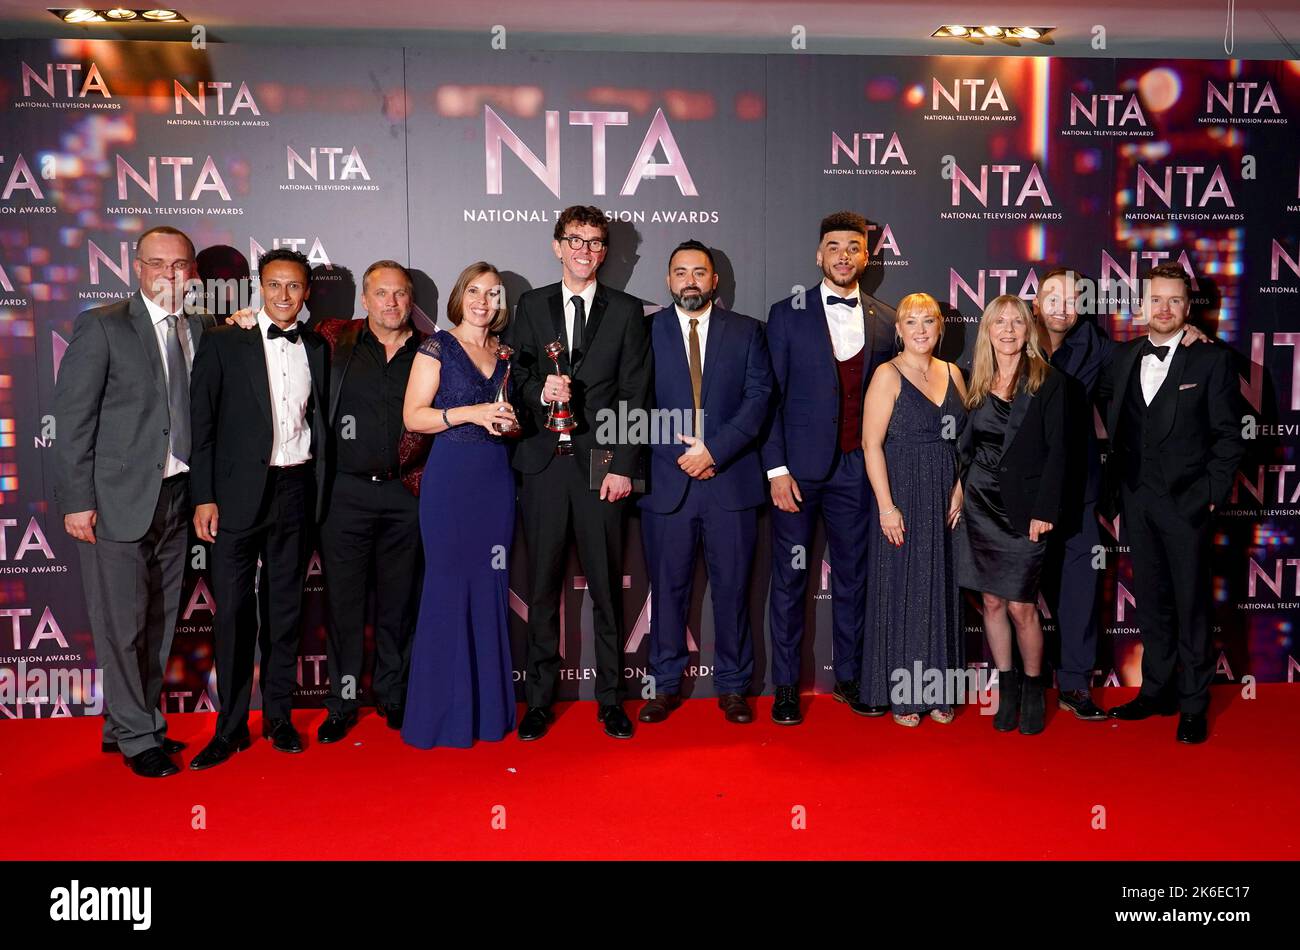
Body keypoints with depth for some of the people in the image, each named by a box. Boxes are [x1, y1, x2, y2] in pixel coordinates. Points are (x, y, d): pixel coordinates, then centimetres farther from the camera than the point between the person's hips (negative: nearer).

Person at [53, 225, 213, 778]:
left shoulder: (204, 330, 8)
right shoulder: (102, 327, -6)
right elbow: (72, 417, -8)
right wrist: (77, 500, -12)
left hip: (177, 498, 5)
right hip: (119, 500, -5)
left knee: (159, 623, 13)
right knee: (122, 623, 2)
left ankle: (127, 723, 29)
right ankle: (137, 737, 17)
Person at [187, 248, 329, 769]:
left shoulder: (316, 348, 10)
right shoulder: (223, 343, 0)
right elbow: (202, 424, -2)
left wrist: (321, 492, 5)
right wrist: (204, 497, -8)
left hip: (297, 490, 3)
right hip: (240, 492, -3)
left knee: (285, 608, 10)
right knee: (234, 611, -1)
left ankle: (278, 716, 21)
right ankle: (231, 727, 11)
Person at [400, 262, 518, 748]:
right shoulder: (438, 347, 0)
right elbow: (413, 416, -6)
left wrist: (510, 420, 0)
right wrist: (470, 413, -16)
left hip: (496, 480, 5)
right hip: (450, 477, -5)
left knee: (491, 588, 6)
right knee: (448, 587, -3)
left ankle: (489, 708, 16)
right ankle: (443, 713, 8)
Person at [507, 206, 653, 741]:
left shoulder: (626, 311, 7)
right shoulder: (532, 307, 12)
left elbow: (635, 396, 2)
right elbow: (516, 375, 9)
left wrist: (623, 466, -6)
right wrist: (538, 390, -14)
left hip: (601, 465, -1)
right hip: (544, 462, 1)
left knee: (607, 587, 4)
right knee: (542, 586, 5)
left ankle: (610, 698, 16)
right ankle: (539, 700, 15)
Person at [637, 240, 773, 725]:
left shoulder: (746, 331, 9)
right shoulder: (647, 331, 6)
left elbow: (759, 397, -1)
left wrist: (714, 450, -12)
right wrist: (681, 455, -9)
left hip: (731, 479, 1)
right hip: (666, 479, 0)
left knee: (732, 587, 6)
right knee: (667, 588, 7)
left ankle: (732, 686, 19)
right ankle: (666, 685, 19)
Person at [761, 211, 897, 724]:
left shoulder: (884, 320, 8)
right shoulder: (788, 314, 1)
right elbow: (770, 396, -2)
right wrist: (776, 469, -9)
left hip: (857, 469, 3)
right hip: (798, 468, -2)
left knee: (853, 576, 10)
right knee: (789, 579, 4)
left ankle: (849, 676, 23)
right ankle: (785, 685, 13)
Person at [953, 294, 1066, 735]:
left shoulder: (1047, 381, -3)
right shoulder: (976, 382, 8)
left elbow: (1056, 450, -6)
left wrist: (1044, 511, -11)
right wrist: (958, 493, 2)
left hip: (1023, 508, -4)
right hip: (980, 504, 4)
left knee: (1021, 606, -3)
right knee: (992, 601, 7)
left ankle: (1033, 688, 15)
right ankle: (1006, 687, 19)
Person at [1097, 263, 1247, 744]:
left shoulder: (1211, 359, -4)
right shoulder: (1123, 357, 8)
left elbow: (1229, 434, -5)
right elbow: (1106, 413, 12)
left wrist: (1212, 491, -11)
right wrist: (1116, 483, 4)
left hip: (1186, 501, -4)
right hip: (1136, 500, 4)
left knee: (1191, 603, 3)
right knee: (1150, 600, 14)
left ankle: (1193, 705, 15)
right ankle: (1157, 691, 26)